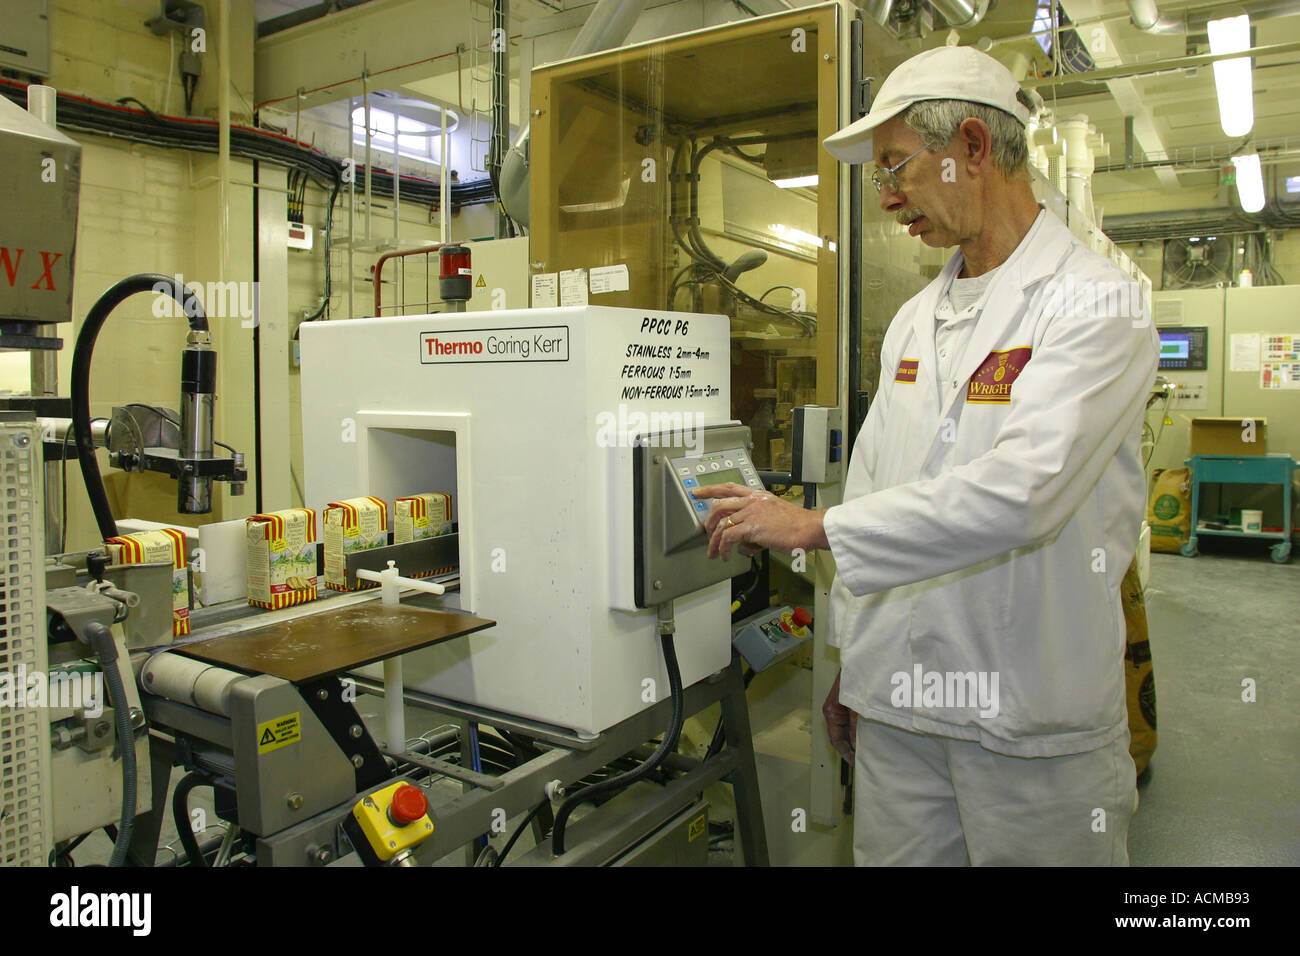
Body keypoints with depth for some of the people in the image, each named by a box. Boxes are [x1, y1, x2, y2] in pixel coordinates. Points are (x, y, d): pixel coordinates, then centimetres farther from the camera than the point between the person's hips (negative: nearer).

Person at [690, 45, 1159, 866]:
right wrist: (850, 661, 13)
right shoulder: (914, 321, 12)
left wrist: (813, 526, -18)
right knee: (889, 851, 13)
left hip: (1035, 717, -5)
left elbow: (1020, 492, -24)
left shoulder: (1095, 302, -10)